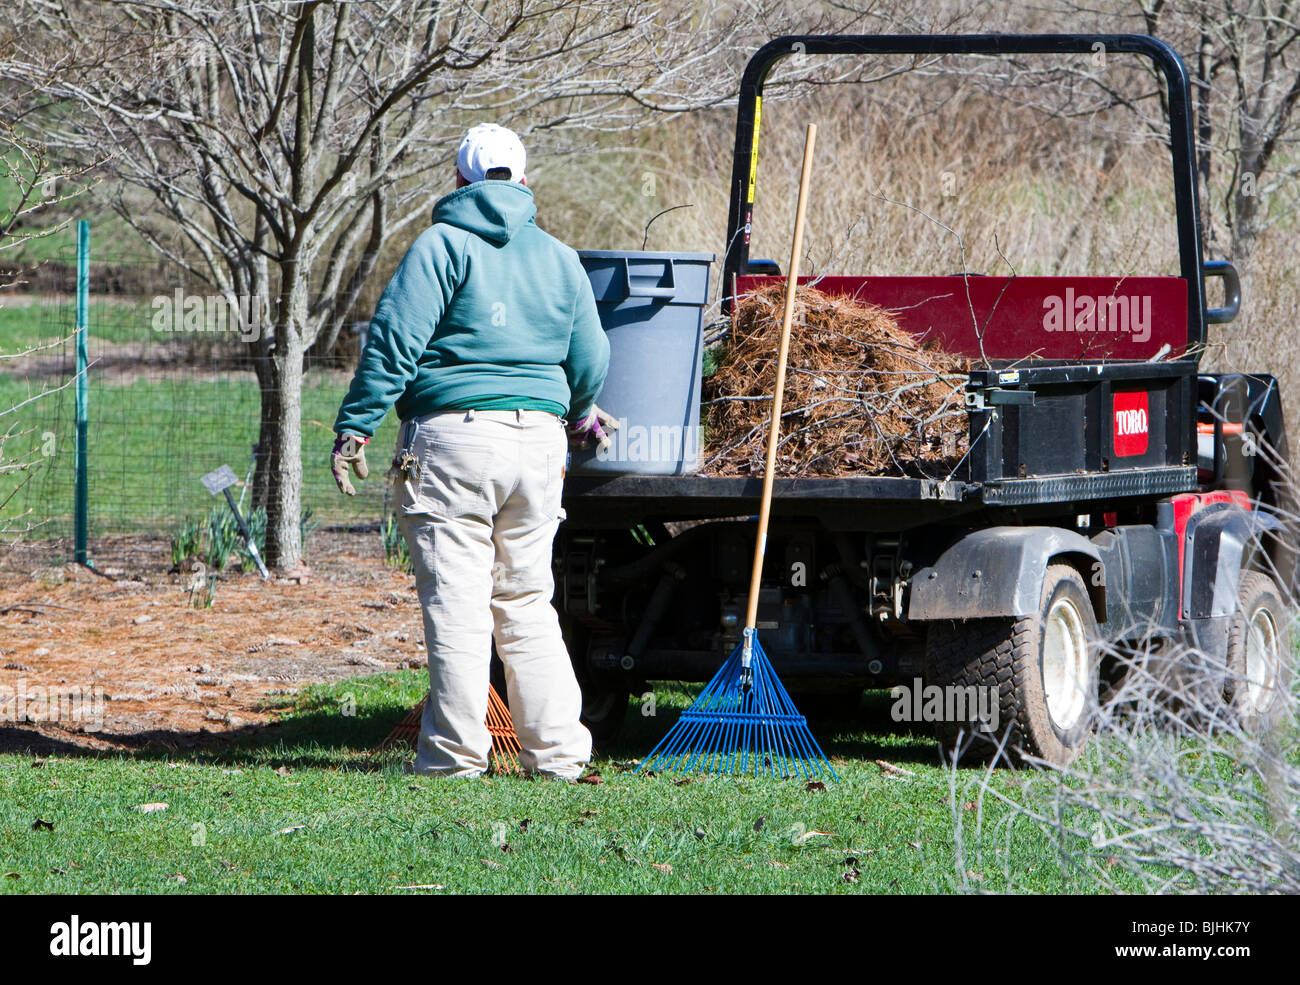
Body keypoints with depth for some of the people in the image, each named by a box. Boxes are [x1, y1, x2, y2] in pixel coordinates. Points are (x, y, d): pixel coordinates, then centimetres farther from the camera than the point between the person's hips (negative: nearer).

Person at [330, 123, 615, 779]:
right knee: (527, 602, 13)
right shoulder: (559, 258, 14)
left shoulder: (442, 245, -2)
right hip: (538, 438, 5)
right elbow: (589, 361, 18)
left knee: (455, 601, -4)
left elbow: (395, 339, -10)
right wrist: (580, 417, 38)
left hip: (453, 435, -5)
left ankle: (456, 755, -5)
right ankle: (557, 750, 10)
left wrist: (355, 427, -7)